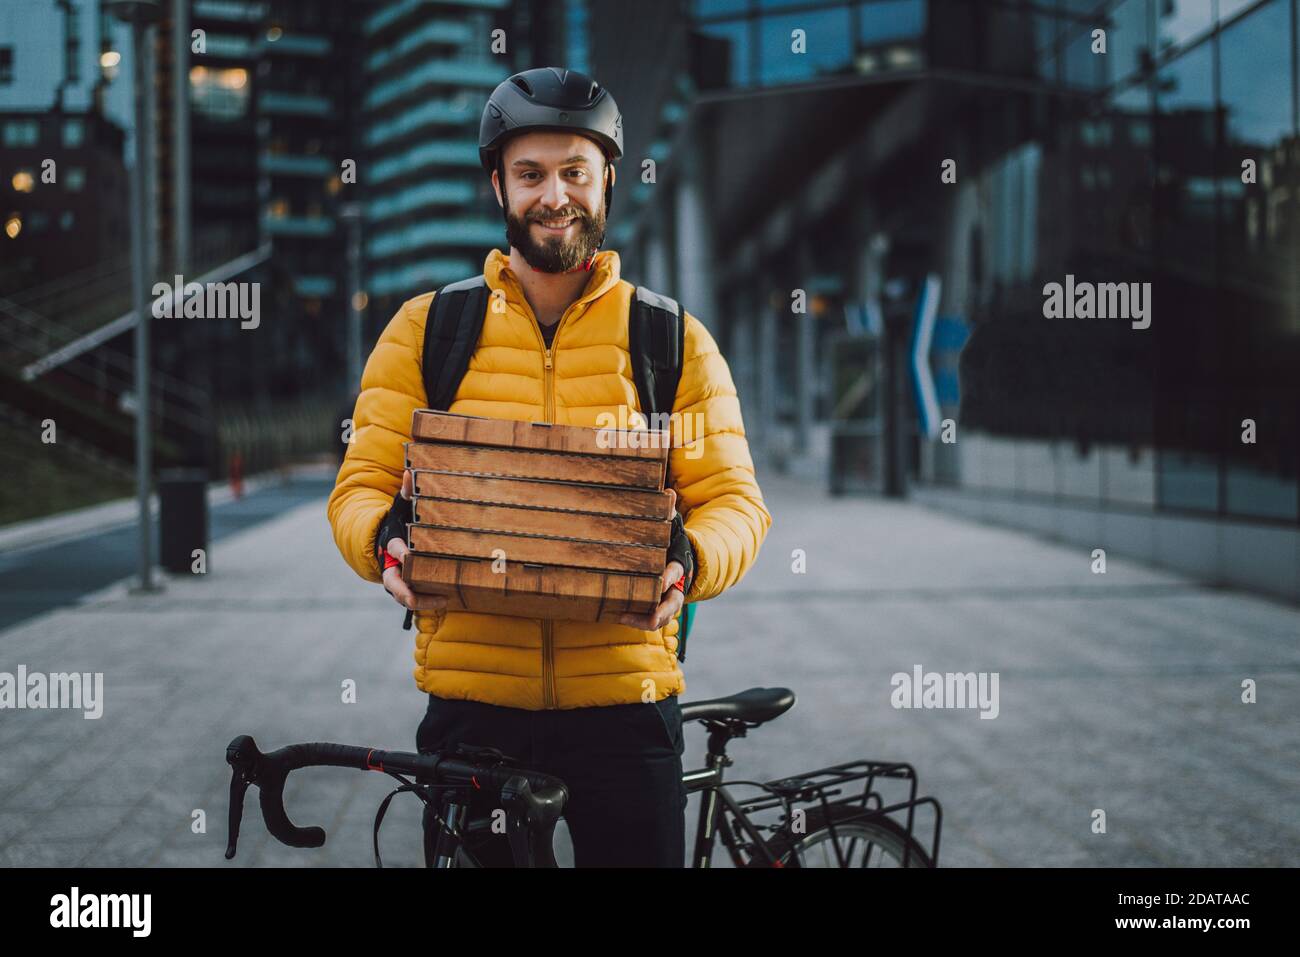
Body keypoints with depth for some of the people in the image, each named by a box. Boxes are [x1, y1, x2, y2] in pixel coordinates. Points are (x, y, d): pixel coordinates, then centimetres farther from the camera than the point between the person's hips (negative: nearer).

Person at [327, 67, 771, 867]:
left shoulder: (677, 341, 6)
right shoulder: (425, 329, 7)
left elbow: (735, 500, 1)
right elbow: (361, 484, 4)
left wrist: (688, 562, -21)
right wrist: (386, 543, -19)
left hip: (623, 703, 0)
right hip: (470, 702, 1)